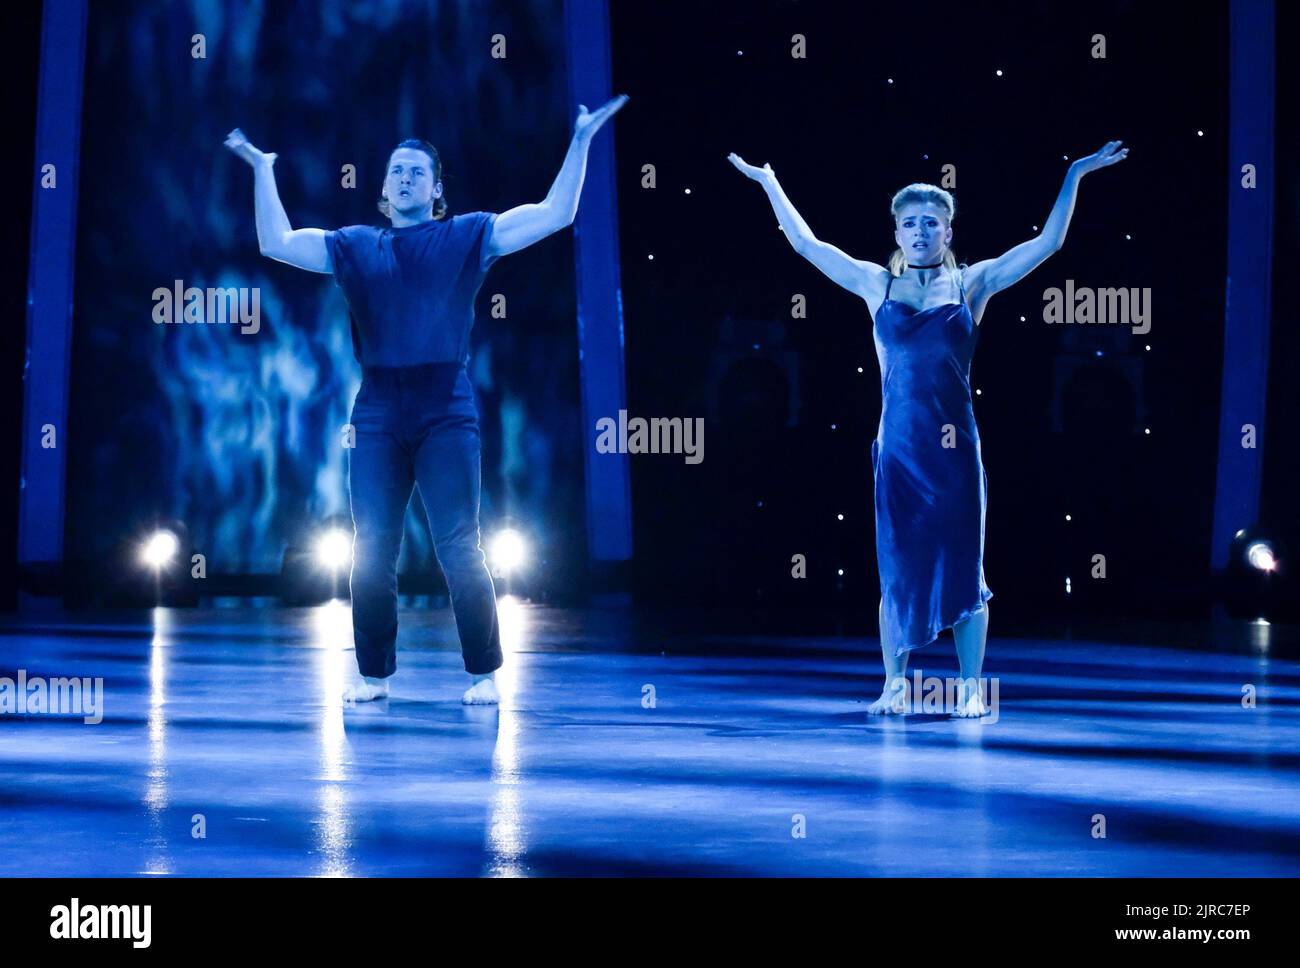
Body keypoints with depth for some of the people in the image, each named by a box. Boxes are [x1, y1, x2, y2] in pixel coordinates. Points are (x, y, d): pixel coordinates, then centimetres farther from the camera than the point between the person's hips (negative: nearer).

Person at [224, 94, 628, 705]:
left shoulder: (467, 236, 10)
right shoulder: (355, 246, 17)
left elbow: (554, 216, 4)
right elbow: (276, 243, 15)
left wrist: (581, 140, -1)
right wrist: (262, 170, 14)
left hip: (445, 411, -3)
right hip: (377, 413, 3)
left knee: (458, 548, -6)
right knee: (373, 551, 3)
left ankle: (483, 674, 0)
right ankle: (374, 674, 12)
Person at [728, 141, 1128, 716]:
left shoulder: (971, 283, 5)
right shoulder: (877, 285, 7)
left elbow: (1047, 243, 4)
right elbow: (805, 243, 11)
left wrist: (1074, 177, 1)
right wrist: (768, 182, 13)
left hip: (955, 447, -1)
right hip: (898, 448, 1)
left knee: (963, 566, 2)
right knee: (897, 567, 5)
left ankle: (970, 688, 9)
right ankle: (895, 685, 16)